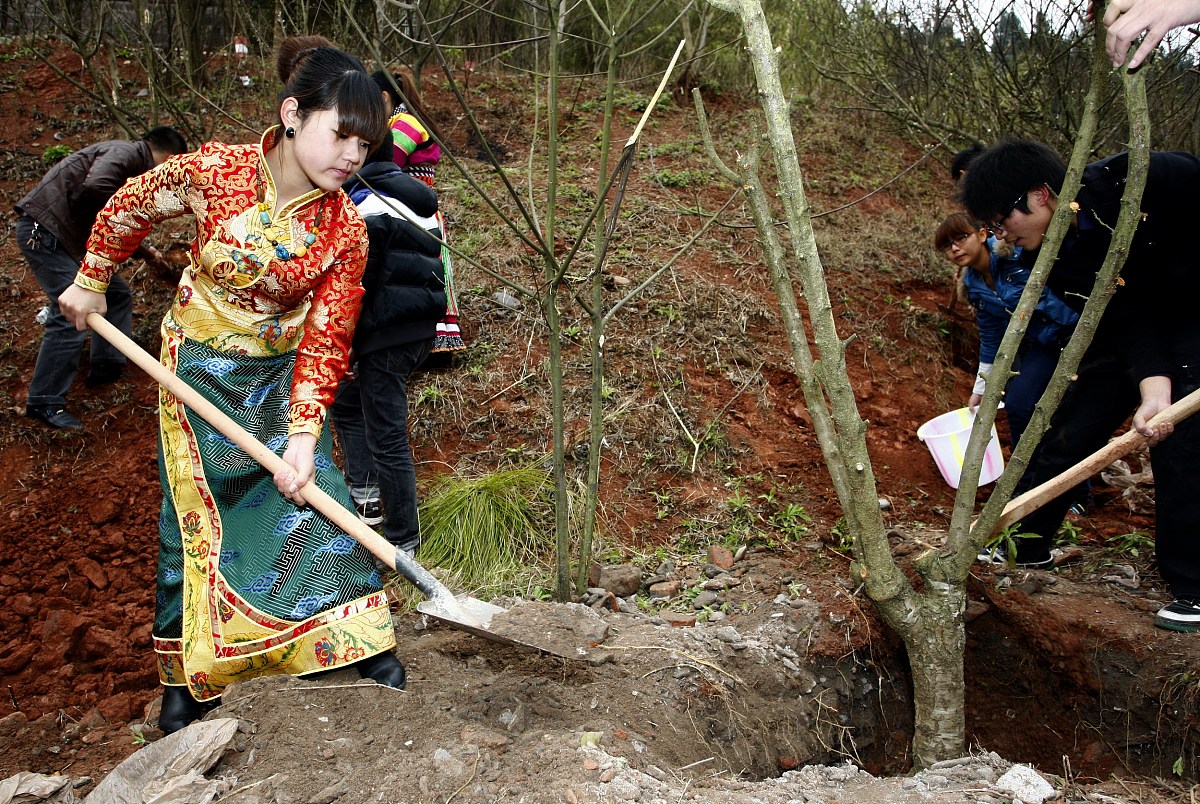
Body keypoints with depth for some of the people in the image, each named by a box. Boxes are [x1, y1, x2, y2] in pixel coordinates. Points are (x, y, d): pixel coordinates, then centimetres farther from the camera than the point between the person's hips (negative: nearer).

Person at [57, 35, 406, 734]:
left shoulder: (345, 230, -18)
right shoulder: (214, 171, -21)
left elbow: (325, 341, -15)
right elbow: (127, 209, -2)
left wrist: (303, 435, -23)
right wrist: (91, 283, 9)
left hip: (282, 373, 1)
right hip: (199, 367, -1)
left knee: (314, 493, -7)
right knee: (195, 514, 5)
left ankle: (363, 638, 8)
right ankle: (186, 670, 21)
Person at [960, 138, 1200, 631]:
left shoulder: (1147, 178, -31)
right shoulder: (1061, 265, -14)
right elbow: (1132, 324, -17)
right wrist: (1153, 392, -34)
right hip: (1139, 323, 5)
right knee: (1070, 428, 4)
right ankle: (1018, 543, 20)